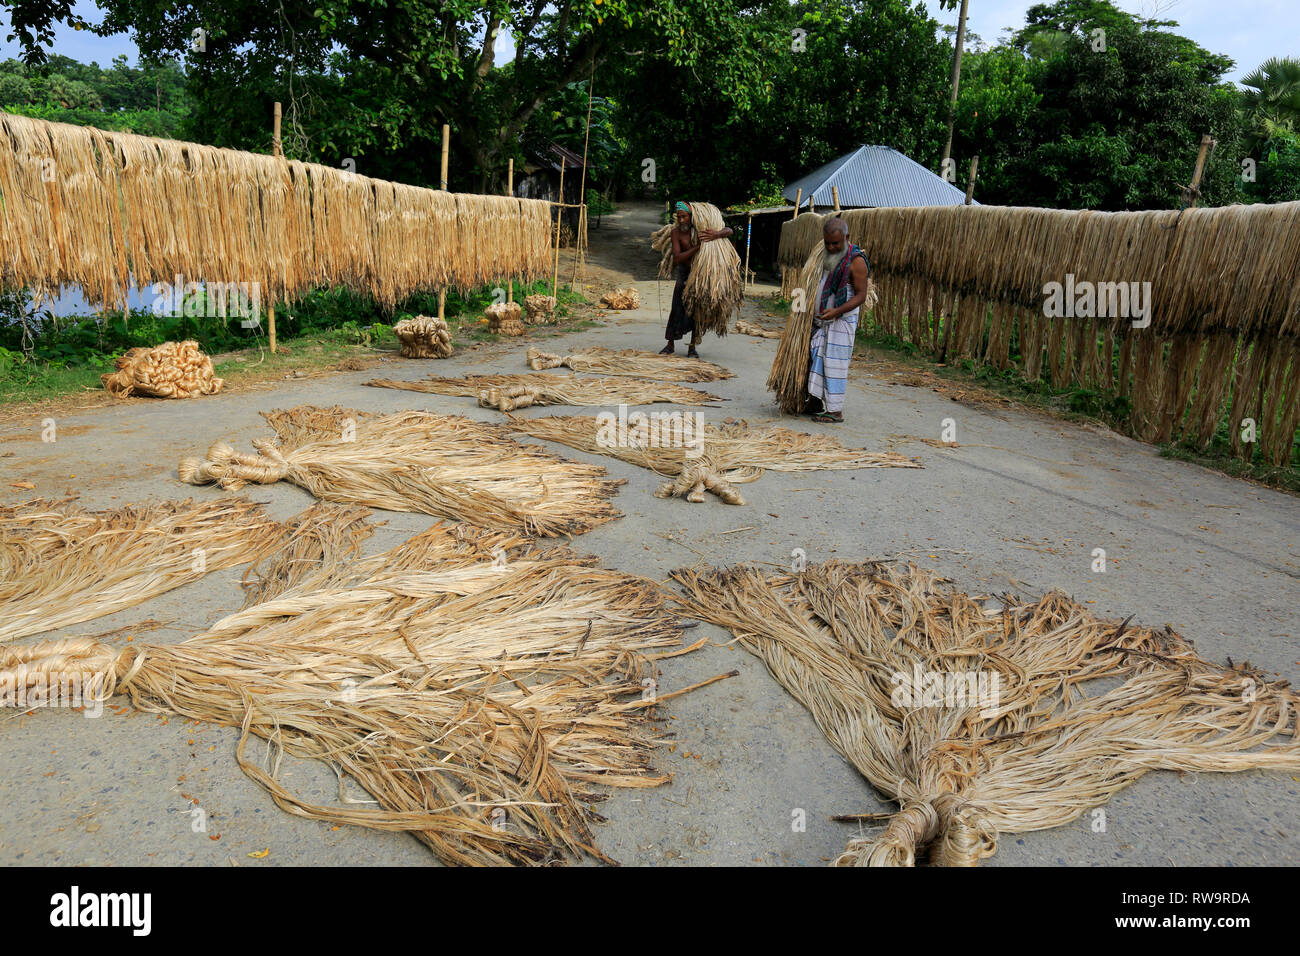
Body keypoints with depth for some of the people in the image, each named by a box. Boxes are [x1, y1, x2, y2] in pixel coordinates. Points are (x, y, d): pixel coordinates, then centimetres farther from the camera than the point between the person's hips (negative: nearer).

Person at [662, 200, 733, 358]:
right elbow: (676, 259, -23)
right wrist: (697, 247, -32)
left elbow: (729, 230, -8)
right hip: (685, 273, 0)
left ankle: (692, 348, 7)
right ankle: (670, 345, 5)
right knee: (678, 308, -7)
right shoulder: (676, 232, -13)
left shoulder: (702, 228, -11)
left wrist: (717, 235, -31)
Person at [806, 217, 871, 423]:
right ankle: (815, 402, 16)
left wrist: (837, 311, -29)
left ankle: (835, 410, -1)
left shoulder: (856, 261, -14)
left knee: (834, 363, -7)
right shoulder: (826, 255, 10)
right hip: (820, 319, 8)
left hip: (842, 320, -8)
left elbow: (861, 296, -16)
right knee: (815, 358, 7)